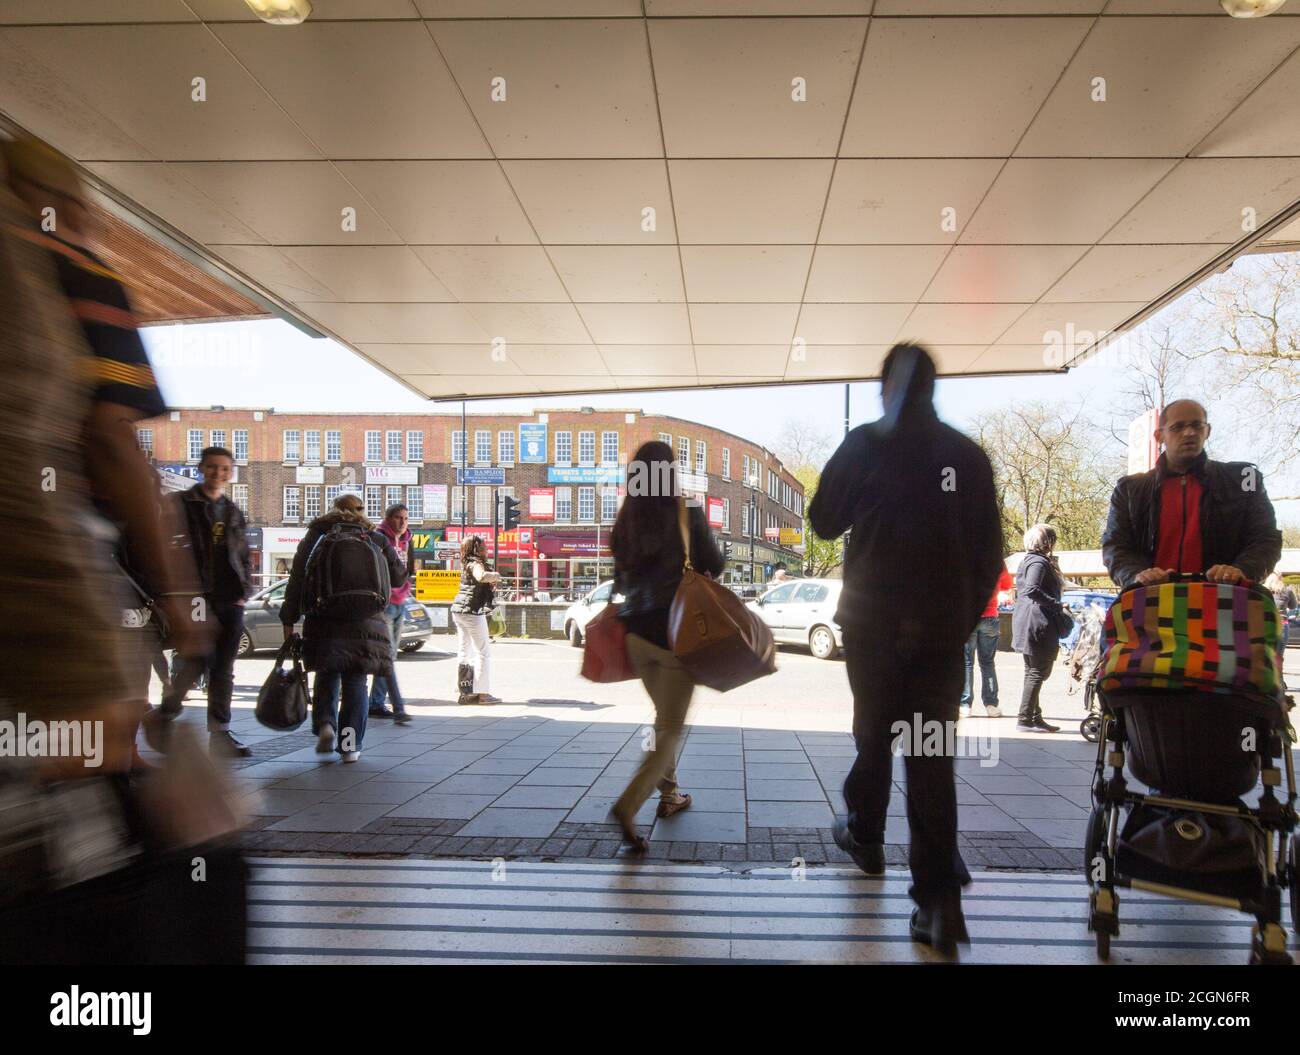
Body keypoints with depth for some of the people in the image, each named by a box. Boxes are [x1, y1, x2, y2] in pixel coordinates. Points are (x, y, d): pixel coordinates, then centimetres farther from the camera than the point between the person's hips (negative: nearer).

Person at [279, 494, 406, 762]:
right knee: (355, 682, 7)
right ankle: (350, 745, 5)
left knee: (326, 675, 16)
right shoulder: (376, 539, 8)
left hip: (324, 620, 0)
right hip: (365, 623, 0)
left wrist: (289, 620, 4)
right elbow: (398, 576, 12)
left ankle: (325, 724, -6)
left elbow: (297, 577, 2)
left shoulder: (317, 534, 7)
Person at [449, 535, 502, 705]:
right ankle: (483, 693, -3)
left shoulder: (468, 564, 15)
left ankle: (462, 692, 14)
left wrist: (490, 584, 10)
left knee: (463, 652, 11)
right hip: (472, 611, -9)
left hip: (458, 610, 9)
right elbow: (481, 577, -36)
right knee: (483, 652, -2)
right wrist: (496, 576, -17)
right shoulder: (476, 564, -13)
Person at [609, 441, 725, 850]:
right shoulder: (686, 513, -10)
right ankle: (628, 805, -14)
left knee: (663, 716, 24)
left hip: (636, 632, 5)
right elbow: (713, 566, -4)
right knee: (671, 727, 1)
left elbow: (621, 578, 9)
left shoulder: (626, 519, 2)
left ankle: (669, 793, 30)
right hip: (676, 632, -5)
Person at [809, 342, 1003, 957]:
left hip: (873, 618, -1)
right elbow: (989, 549, 5)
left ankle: (866, 837, 33)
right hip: (943, 624, 1)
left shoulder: (864, 445, -5)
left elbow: (824, 522, 2)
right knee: (932, 752, 1)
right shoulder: (967, 454, 3)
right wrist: (967, 617, 13)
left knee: (874, 733, 17)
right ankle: (939, 895, -6)